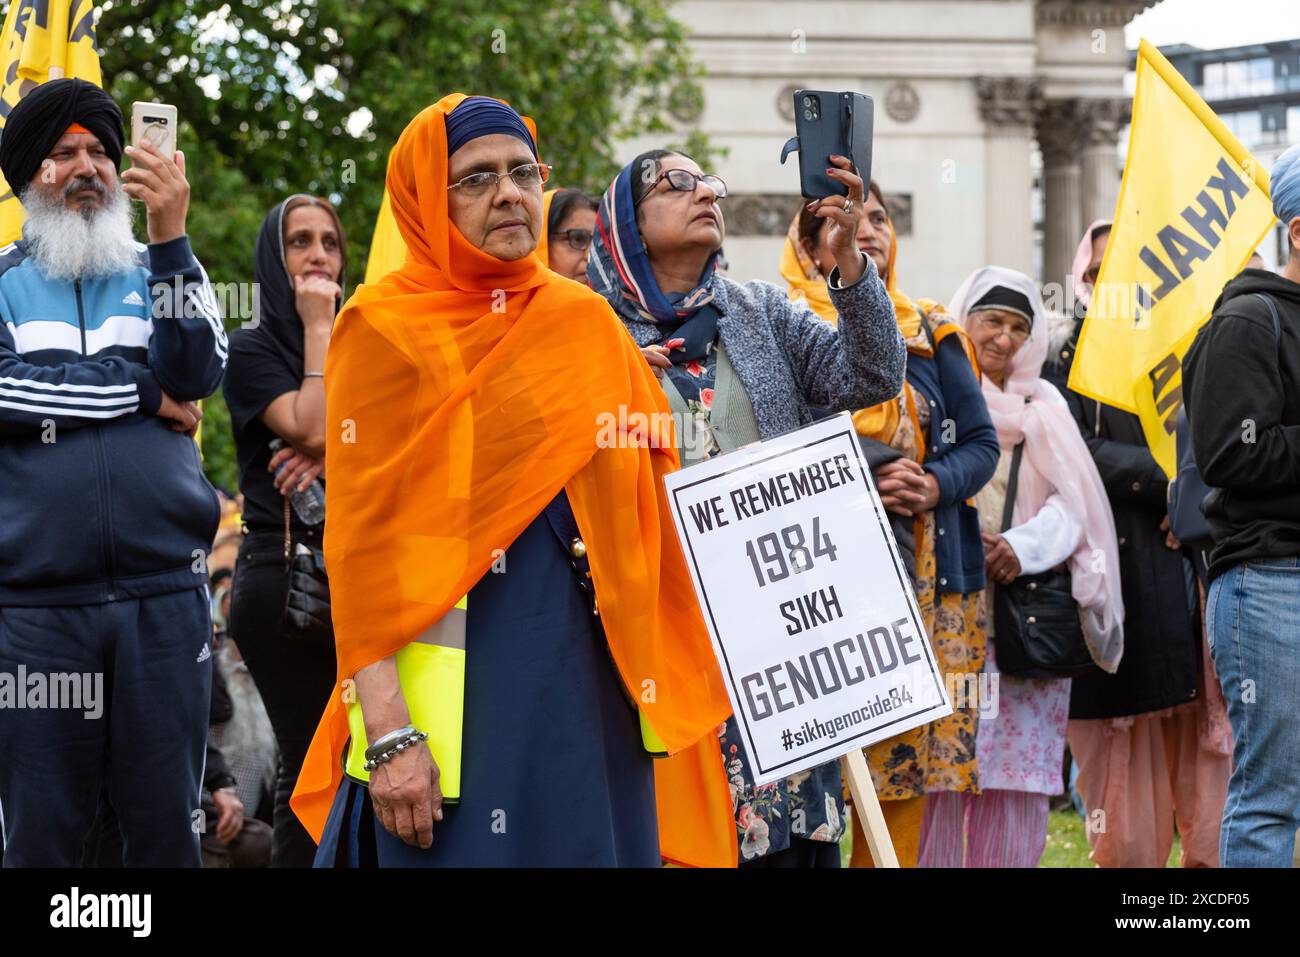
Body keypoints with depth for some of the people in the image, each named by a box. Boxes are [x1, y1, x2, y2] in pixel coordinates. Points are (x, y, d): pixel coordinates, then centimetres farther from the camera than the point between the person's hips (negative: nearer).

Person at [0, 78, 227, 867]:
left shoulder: (156, 272, 12)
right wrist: (142, 392, -5)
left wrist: (171, 236, -15)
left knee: (168, 827, 5)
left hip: (163, 595, 1)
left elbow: (200, 373, -6)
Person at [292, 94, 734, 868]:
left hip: (593, 678, 4)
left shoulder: (587, 324, 10)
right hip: (457, 673, -4)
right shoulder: (385, 330, -3)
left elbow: (647, 507, 12)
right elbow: (359, 543, -8)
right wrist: (389, 733, -17)